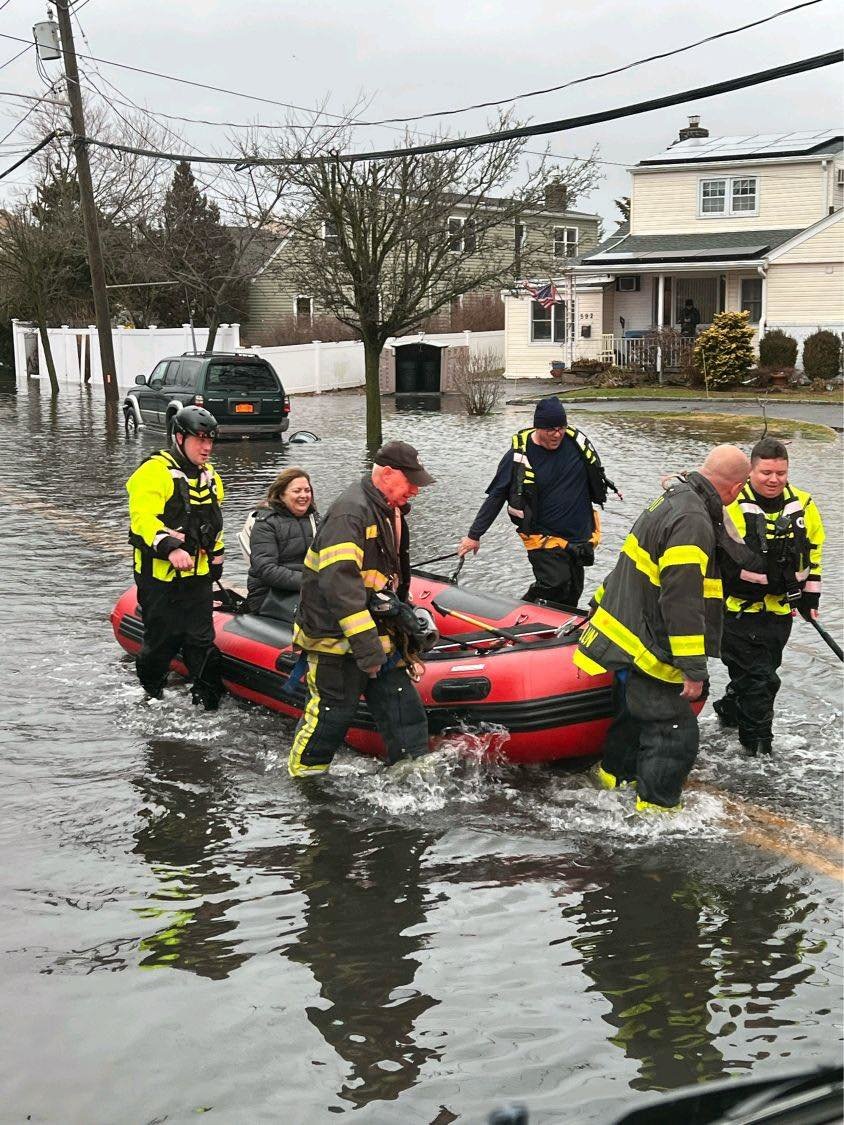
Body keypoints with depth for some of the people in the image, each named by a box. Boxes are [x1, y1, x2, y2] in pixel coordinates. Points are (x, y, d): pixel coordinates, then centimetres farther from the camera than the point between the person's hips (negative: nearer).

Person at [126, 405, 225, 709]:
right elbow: (144, 518, -26)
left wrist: (216, 558, 26)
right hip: (159, 575, -6)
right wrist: (170, 547, -40)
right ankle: (149, 695, 25)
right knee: (162, 641, 4)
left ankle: (209, 703, 10)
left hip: (198, 575, 6)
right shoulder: (155, 471, -13)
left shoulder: (209, 475, 14)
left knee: (202, 642, 4)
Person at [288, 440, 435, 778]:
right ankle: (304, 773, 20)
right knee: (332, 710, 1)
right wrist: (366, 645, -31)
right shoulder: (350, 512, -21)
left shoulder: (390, 513, 13)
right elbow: (340, 582, -30)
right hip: (336, 635, -9)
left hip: (376, 632, 9)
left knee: (401, 702, 6)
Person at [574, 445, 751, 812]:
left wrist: (604, 603, 32)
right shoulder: (693, 523, -26)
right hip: (648, 651, -10)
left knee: (634, 711, 27)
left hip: (628, 637, 10)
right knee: (674, 732, -1)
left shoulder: (675, 499, 7)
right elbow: (682, 602, -28)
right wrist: (694, 669, -24)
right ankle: (654, 805, 10)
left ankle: (615, 773, 44)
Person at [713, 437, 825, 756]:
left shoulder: (803, 505, 1)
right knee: (756, 676, -3)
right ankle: (758, 742, 11)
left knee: (764, 670, 19)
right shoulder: (731, 505, -15)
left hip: (782, 609, 6)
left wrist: (810, 595, 11)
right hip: (740, 608, -5)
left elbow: (814, 549, 14)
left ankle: (730, 710, 42)